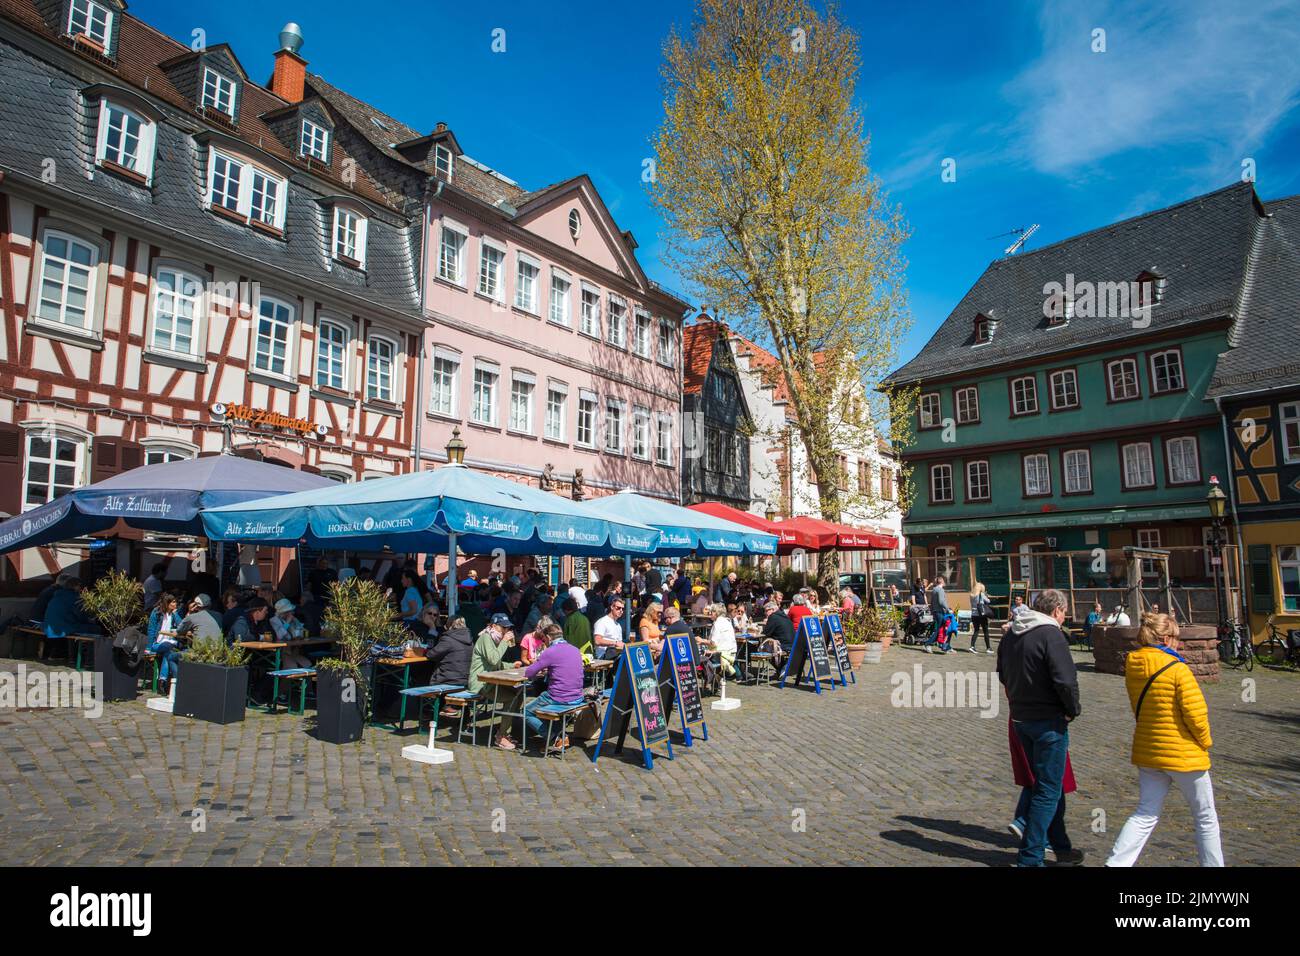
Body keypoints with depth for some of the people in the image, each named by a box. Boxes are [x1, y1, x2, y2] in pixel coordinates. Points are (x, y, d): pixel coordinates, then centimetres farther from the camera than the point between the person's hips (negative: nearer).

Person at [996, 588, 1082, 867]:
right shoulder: (1051, 634, -17)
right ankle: (1030, 856, 5)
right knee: (1048, 791, 2)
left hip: (1020, 718, 8)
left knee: (1043, 783, 20)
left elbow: (1002, 674, 19)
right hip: (1049, 721, -8)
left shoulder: (1011, 634, 9)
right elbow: (1066, 680, -24)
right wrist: (1072, 710, -9)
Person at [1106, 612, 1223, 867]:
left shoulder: (1132, 667, 0)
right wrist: (1205, 742, 0)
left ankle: (1116, 862, 0)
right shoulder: (1178, 669, -18)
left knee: (1145, 814, 11)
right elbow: (1196, 714, -16)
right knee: (1206, 818, 16)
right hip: (1184, 755, -5)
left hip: (1147, 752, 5)